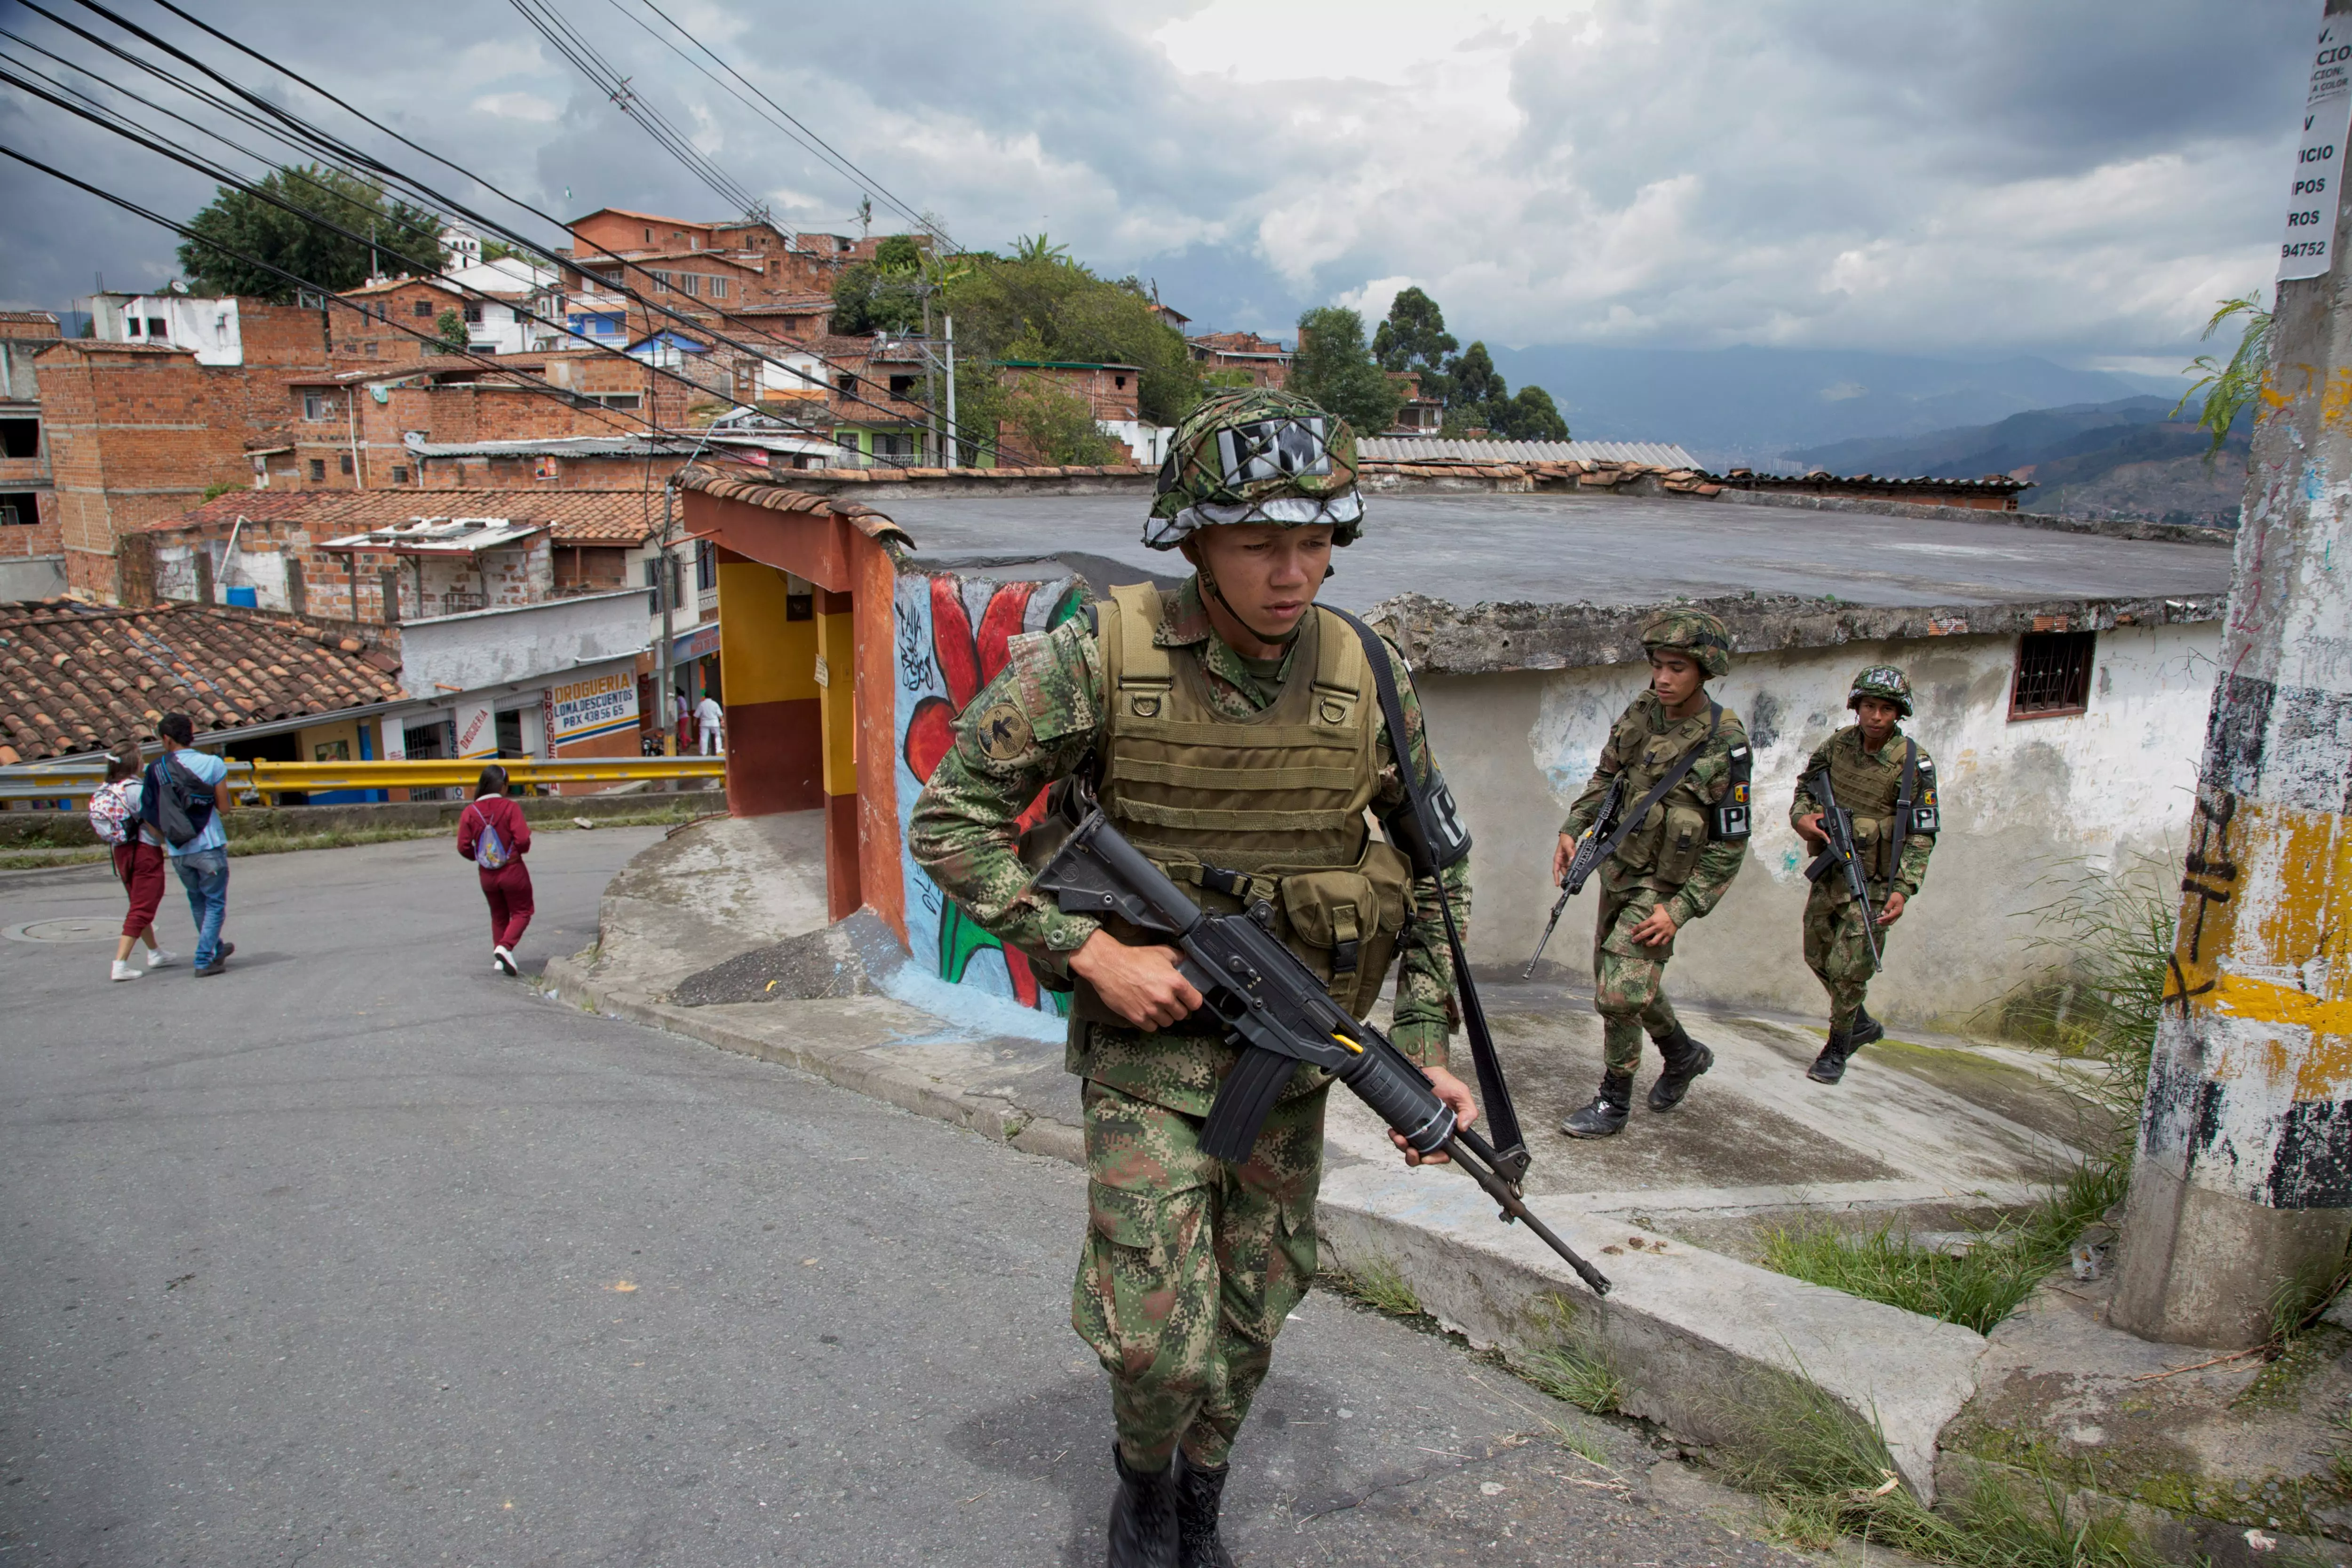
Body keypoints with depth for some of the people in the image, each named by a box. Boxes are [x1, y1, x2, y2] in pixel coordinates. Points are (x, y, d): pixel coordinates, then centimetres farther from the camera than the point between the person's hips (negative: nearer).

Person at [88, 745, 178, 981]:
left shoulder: (104, 791, 4)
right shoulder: (136, 790, -18)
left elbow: (100, 832, 8)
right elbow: (154, 828, -17)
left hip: (121, 853, 8)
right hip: (145, 851, -8)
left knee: (139, 905, 21)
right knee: (142, 909, -3)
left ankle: (155, 953, 35)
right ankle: (121, 964, -7)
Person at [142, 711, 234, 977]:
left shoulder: (156, 769, -2)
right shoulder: (212, 764, -8)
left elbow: (148, 815, -2)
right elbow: (224, 808, -7)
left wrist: (165, 840, 13)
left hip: (177, 852, 3)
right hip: (209, 847, -3)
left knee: (197, 902, 22)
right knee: (215, 903, 8)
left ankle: (216, 949, 38)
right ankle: (204, 961, 0)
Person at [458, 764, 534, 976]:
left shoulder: (469, 812, -4)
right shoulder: (510, 808, -14)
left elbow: (463, 847, -4)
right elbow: (523, 841, -19)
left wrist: (480, 858, 14)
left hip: (487, 875, 4)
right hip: (513, 871, -4)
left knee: (498, 916, 20)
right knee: (521, 912, 8)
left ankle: (499, 956, 19)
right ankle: (505, 947, -14)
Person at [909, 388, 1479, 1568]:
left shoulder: (1367, 678, -7)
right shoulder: (1099, 658, -16)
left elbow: (1438, 871, 5)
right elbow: (950, 819, -11)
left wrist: (1425, 1048, -2)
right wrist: (1087, 950, -19)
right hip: (1150, 1040, -3)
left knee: (1250, 1320, 17)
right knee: (1158, 1339, -5)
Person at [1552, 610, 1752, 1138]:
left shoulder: (1725, 744, -19)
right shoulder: (1640, 713, -3)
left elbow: (1730, 844, -15)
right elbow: (1605, 777, 12)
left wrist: (1680, 910, -20)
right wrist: (1572, 829, -2)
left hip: (1662, 885, -6)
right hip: (1618, 870, 7)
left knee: (1619, 992, -12)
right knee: (1630, 980, 20)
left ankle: (1614, 1104, 6)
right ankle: (1684, 1055, 44)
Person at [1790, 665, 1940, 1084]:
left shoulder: (1915, 764, -15)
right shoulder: (1838, 745, -3)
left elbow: (1922, 835, -12)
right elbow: (1804, 787, 12)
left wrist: (1904, 890, -21)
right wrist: (1802, 817, -10)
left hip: (1874, 881, -5)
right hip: (1831, 870, 5)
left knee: (1848, 969, -5)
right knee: (1818, 958, 16)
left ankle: (1837, 1048, 15)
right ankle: (1864, 1024, 39)